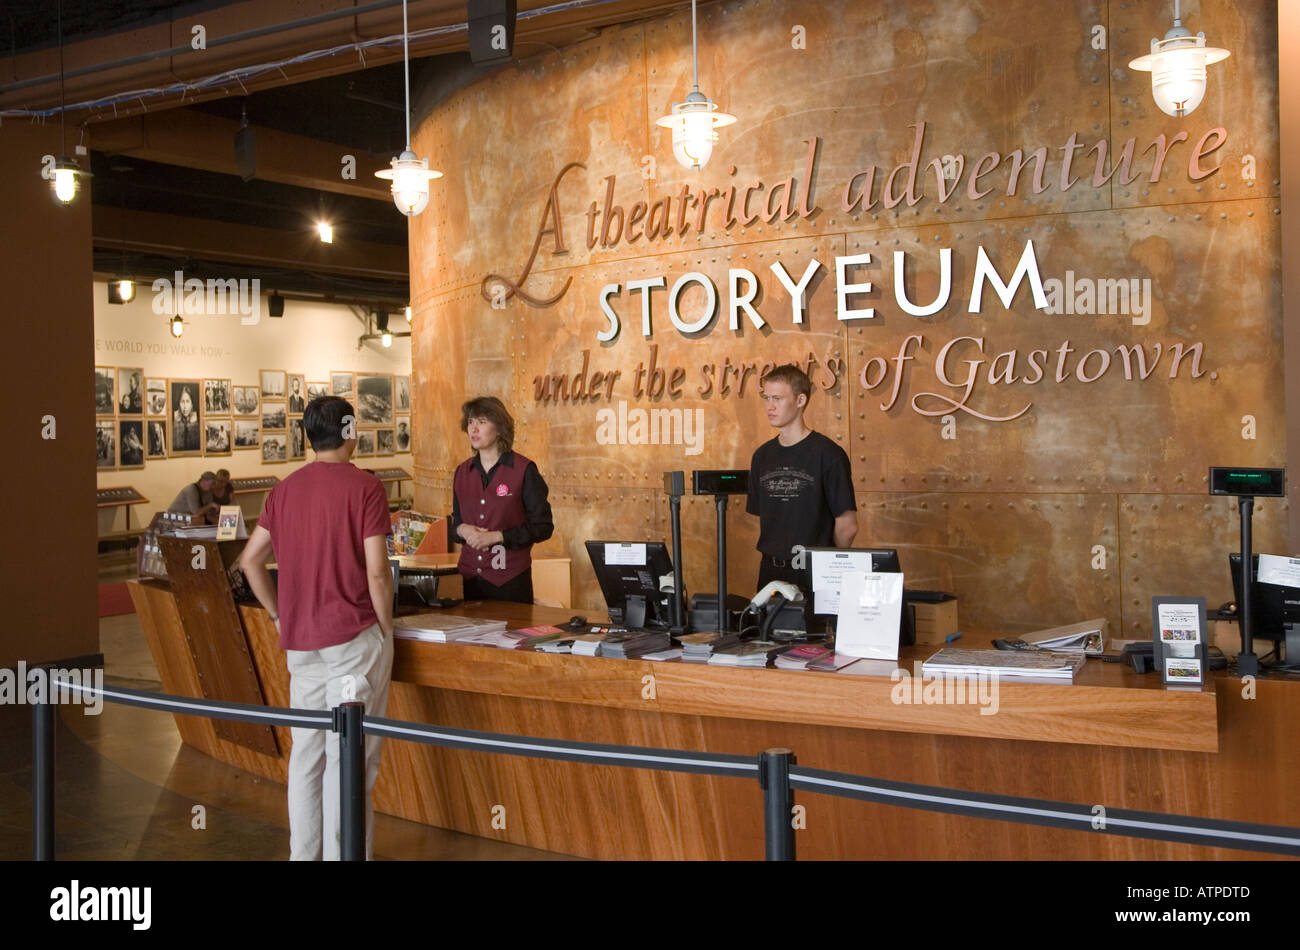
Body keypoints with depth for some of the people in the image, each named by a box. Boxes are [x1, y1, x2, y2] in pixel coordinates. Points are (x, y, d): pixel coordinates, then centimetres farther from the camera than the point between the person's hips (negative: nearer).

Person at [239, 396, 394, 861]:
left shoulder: (285, 488, 8)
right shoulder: (365, 486, -9)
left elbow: (250, 559, 9)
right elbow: (377, 570, -15)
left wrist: (281, 615, 15)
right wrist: (385, 626, -2)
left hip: (301, 641, 6)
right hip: (354, 634, -6)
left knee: (306, 751, 14)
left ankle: (304, 852, 23)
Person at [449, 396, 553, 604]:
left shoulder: (523, 470, -5)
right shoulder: (462, 472, 10)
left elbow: (543, 526, -7)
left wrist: (497, 536, -15)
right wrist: (462, 530, -4)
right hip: (471, 577, 4)